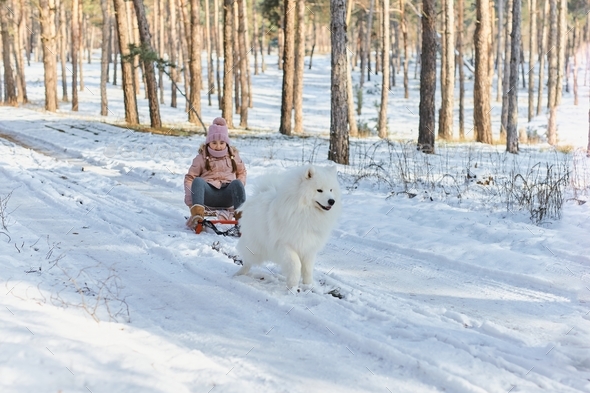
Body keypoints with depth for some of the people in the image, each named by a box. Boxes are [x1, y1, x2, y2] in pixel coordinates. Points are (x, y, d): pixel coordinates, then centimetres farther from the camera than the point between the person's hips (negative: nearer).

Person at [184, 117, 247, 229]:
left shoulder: (233, 156, 17)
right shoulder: (202, 157, 11)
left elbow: (241, 172, 27)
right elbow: (190, 177, 7)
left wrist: (239, 189, 7)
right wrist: (189, 200, -7)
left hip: (227, 197, 1)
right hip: (209, 195, -1)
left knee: (237, 183, -30)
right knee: (198, 181, -31)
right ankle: (197, 214, -52)